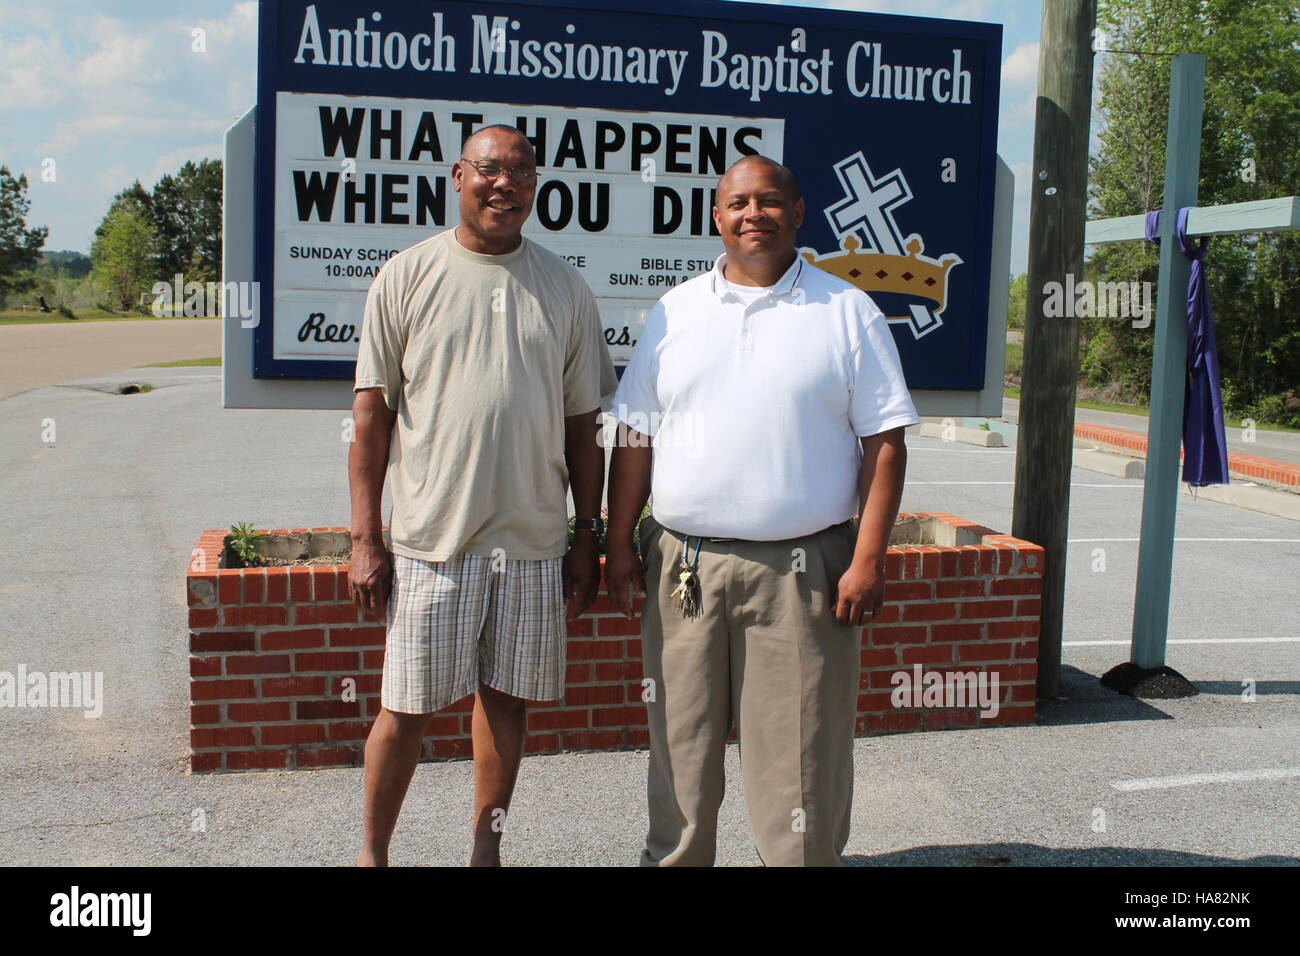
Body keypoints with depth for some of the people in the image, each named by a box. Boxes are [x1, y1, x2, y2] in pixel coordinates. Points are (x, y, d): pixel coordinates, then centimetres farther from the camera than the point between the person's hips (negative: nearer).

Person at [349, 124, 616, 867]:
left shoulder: (566, 290, 7)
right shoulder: (407, 277, 1)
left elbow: (583, 422, 10)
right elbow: (372, 414, 1)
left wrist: (589, 535, 7)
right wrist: (366, 539, -3)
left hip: (535, 540, 2)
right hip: (431, 536, -2)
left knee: (506, 701, 11)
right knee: (406, 710, 4)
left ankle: (487, 849, 28)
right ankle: (374, 850, 25)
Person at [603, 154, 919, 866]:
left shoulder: (847, 314, 2)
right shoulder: (675, 312, 10)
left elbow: (884, 442, -1)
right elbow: (635, 440, 11)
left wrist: (868, 560, -9)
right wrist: (618, 546, 5)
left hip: (800, 573, -2)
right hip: (683, 567, 3)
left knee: (799, 761, 2)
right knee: (680, 749, 12)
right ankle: (673, 857, 30)